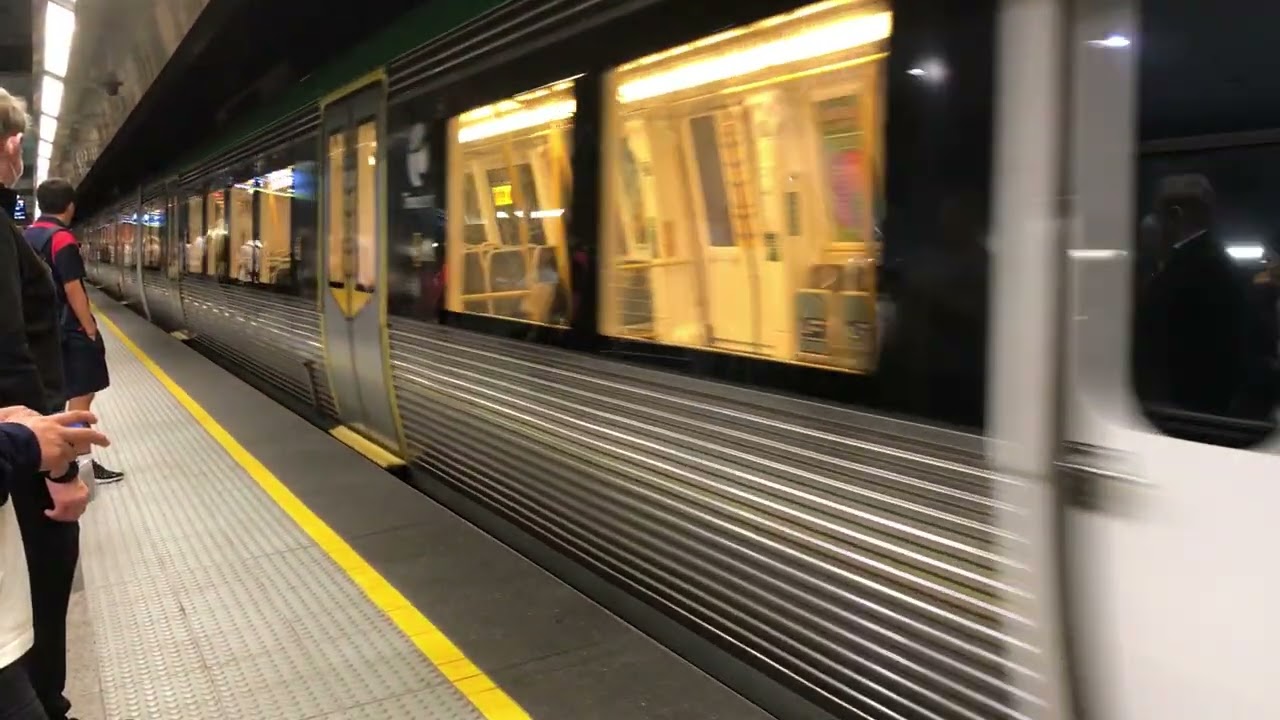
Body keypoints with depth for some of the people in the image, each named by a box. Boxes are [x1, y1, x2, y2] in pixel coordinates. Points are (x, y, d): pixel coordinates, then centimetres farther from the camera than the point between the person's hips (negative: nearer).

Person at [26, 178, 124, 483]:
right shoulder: (62, 238, -16)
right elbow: (73, 290, -20)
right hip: (70, 331, -9)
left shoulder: (28, 236, 10)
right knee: (81, 395, -5)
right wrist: (91, 330, -16)